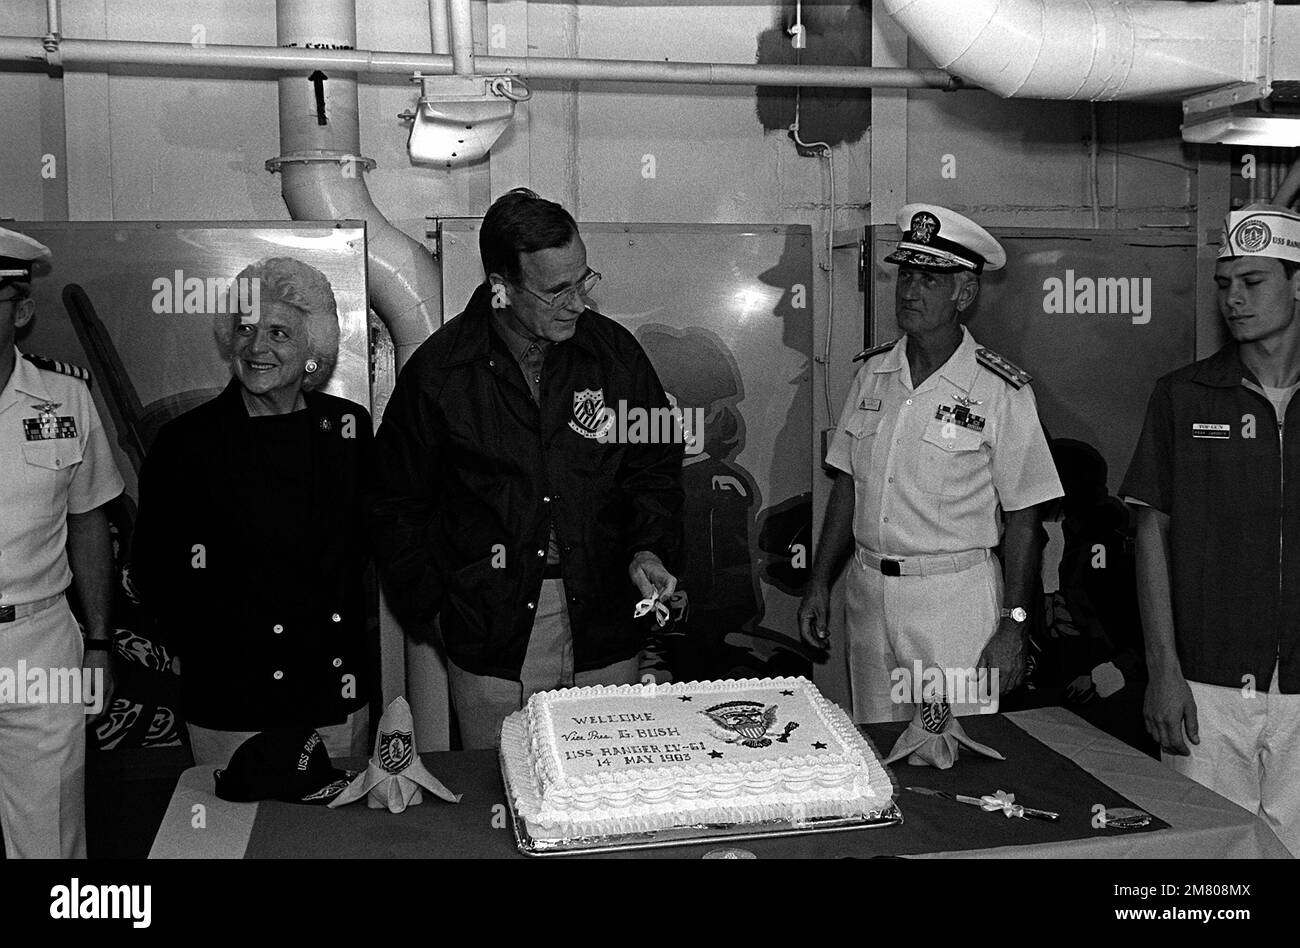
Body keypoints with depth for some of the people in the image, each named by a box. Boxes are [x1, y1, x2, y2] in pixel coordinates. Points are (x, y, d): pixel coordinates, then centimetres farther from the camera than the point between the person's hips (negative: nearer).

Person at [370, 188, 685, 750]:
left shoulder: (614, 351, -1)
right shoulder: (438, 371, -6)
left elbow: (656, 466, 9)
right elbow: (397, 506, 4)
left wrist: (649, 549, -7)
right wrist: (428, 607, 1)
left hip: (604, 631, 2)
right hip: (490, 638, -1)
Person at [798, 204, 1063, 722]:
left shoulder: (1001, 391, -8)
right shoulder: (872, 372, 6)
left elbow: (1022, 519, -5)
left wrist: (1013, 624, -10)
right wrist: (819, 583, 9)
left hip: (957, 598, -4)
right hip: (868, 592, 4)